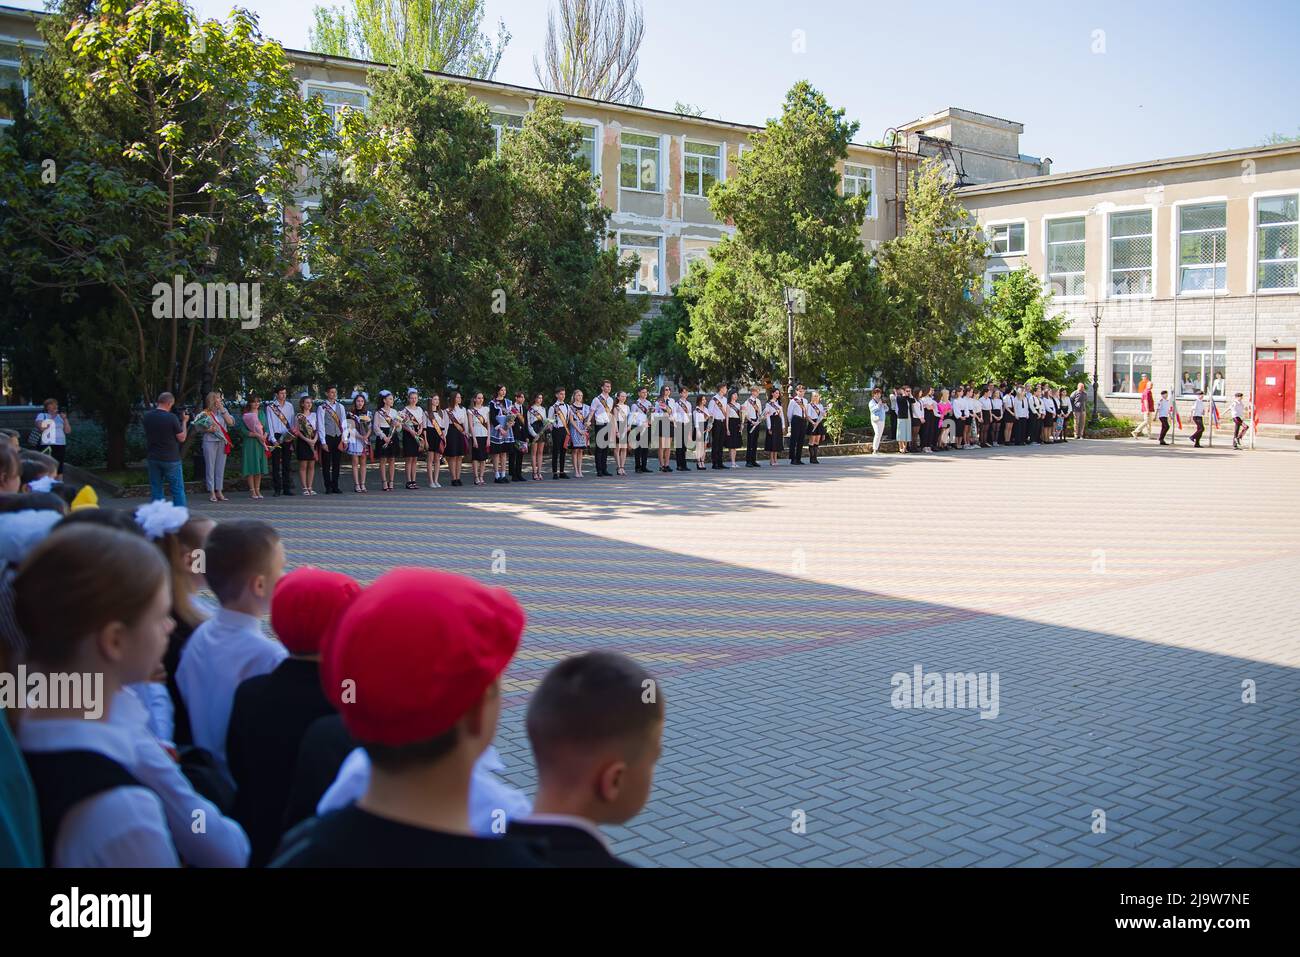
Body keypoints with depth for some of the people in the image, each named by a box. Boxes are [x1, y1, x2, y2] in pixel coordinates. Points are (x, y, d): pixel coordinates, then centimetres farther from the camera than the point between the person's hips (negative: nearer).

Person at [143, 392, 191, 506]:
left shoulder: (147, 416, -1)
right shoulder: (172, 417, -16)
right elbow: (182, 438, -8)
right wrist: (184, 421, 4)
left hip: (152, 459, 4)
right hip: (170, 459, -4)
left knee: (156, 489, 10)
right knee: (178, 490, 3)